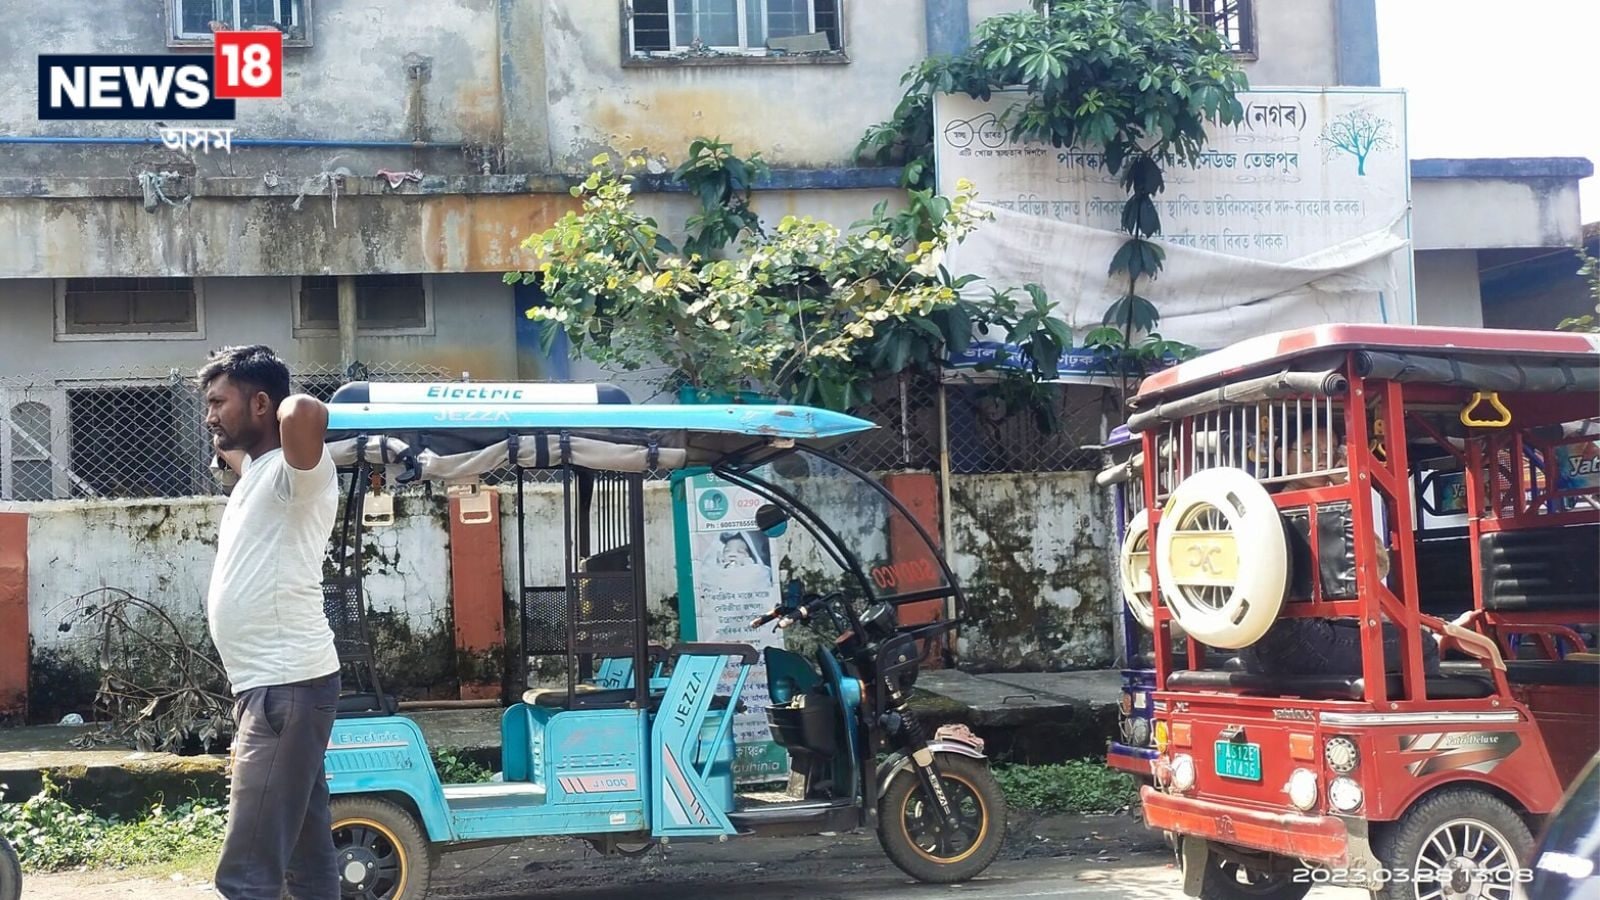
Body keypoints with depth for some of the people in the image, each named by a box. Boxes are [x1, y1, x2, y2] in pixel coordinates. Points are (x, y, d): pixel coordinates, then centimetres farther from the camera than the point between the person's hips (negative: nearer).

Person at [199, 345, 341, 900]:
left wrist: (287, 405, -16)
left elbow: (304, 413, -35)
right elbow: (228, 447, 43)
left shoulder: (297, 469, -11)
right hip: (272, 687, 10)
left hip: (287, 687, -10)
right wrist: (226, 439, 26)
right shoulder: (254, 471, 18)